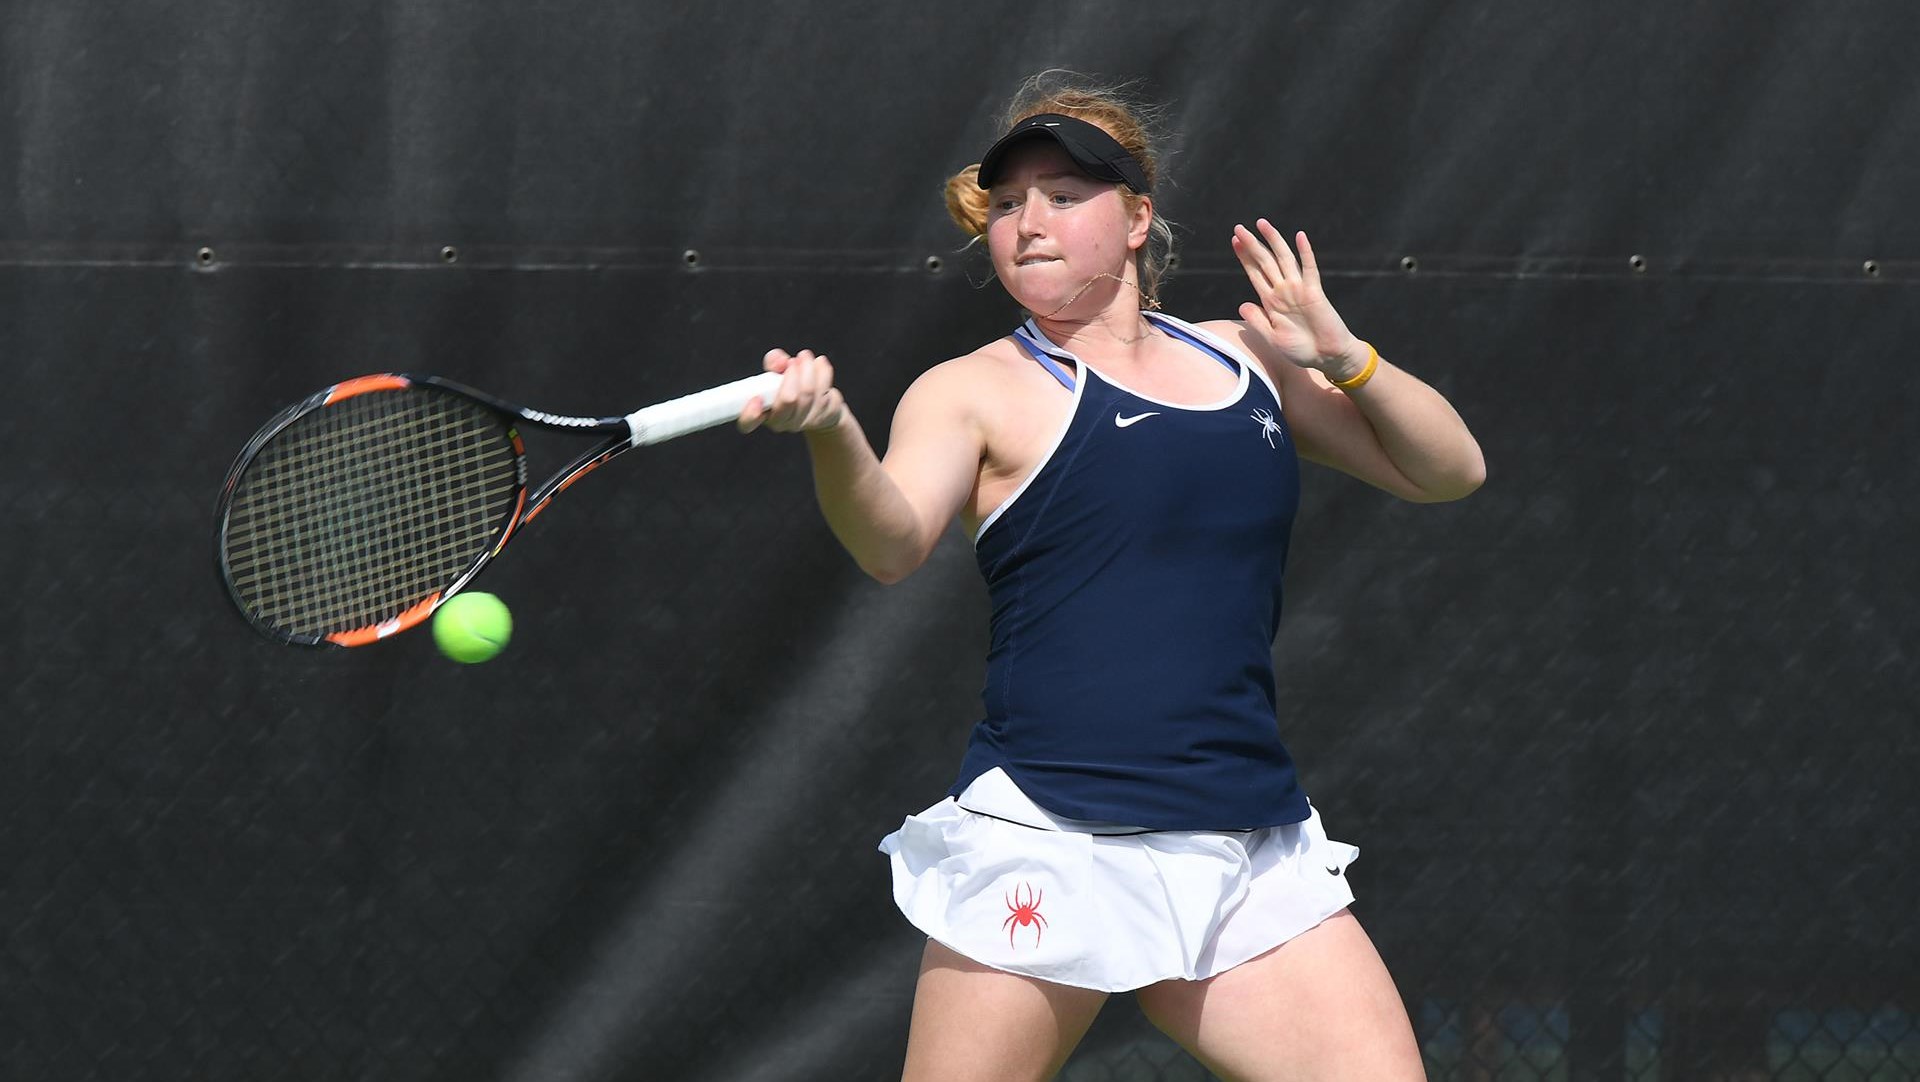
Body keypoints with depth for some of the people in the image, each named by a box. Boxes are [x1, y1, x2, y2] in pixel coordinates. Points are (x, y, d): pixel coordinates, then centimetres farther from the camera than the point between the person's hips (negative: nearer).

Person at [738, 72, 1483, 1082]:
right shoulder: (975, 391, 1)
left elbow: (1448, 469, 18)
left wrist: (1342, 356, 0)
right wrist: (830, 430, -39)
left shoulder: (1247, 357, 16)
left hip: (1254, 864, 4)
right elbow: (891, 542, -17)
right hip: (1044, 858, -4)